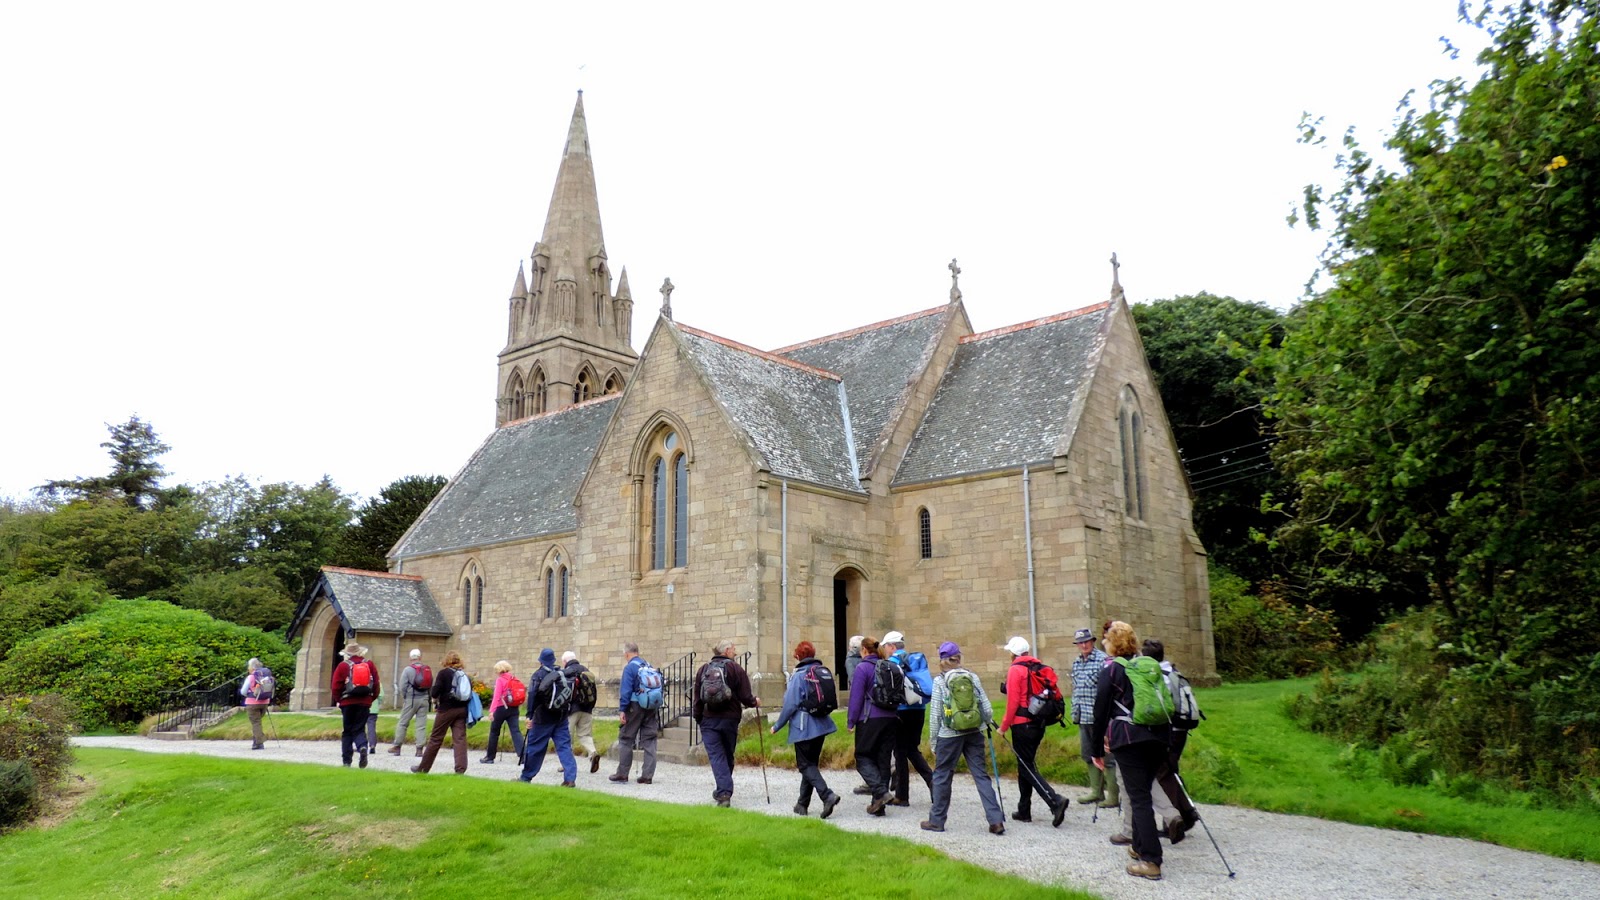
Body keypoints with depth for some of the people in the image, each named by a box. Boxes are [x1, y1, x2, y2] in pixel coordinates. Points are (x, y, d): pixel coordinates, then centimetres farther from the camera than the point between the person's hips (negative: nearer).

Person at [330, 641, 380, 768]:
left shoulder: (343, 666, -3)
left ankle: (346, 760, 9)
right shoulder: (370, 665, 4)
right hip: (365, 702, 1)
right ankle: (363, 747, -23)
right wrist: (371, 699, 14)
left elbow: (336, 687, -4)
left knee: (347, 731, 9)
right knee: (359, 729, 8)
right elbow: (376, 686, 3)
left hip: (348, 702, -1)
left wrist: (339, 700, 10)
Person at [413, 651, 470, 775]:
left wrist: (435, 699, 7)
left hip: (446, 709, -4)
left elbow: (435, 691, -12)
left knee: (435, 738, 6)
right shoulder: (466, 675, 9)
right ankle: (461, 768, -7)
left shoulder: (444, 673, -5)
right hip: (462, 709, 4)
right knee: (460, 739, 1)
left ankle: (423, 768, 18)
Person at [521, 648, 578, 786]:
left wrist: (529, 715, -15)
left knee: (534, 747, 9)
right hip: (561, 717, 4)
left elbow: (532, 696, -16)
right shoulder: (563, 674, 9)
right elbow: (571, 695, 12)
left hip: (543, 718, -4)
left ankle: (526, 777, 21)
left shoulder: (538, 676, -6)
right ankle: (570, 778, -9)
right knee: (564, 747, 2)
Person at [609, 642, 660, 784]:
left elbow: (626, 691, -14)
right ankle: (647, 775, 6)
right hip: (651, 708, 6)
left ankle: (622, 774, 10)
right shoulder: (649, 666, 12)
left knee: (625, 740, 6)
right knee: (649, 741, 7)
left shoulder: (629, 667, -8)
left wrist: (622, 710, -13)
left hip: (635, 707, -6)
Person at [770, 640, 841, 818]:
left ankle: (827, 795, -20)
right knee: (811, 763, 16)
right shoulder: (824, 672, 7)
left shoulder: (799, 676, -13)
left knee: (806, 765, -2)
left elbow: (790, 704, -14)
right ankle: (803, 804, 23)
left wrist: (777, 726, -3)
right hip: (822, 725, 7)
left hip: (803, 728, -7)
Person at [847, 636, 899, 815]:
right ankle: (878, 804, 11)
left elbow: (856, 696, -9)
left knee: (863, 757, 2)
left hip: (870, 720, -6)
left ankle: (881, 792, -17)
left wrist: (851, 721, -3)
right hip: (890, 718, 6)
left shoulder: (862, 668, -8)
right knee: (883, 760, 9)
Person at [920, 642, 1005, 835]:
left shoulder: (940, 680, -5)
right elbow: (987, 708, 2)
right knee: (981, 775, 6)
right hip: (974, 733, 3)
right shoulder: (972, 676, 3)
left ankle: (936, 820, 19)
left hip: (949, 735, -3)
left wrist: (933, 742, 3)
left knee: (941, 776, 10)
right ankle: (996, 820, 1)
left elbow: (935, 713, -5)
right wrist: (989, 723, 24)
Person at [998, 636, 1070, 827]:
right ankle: (1024, 810, 22)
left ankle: (1055, 801, -19)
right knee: (1025, 765, 17)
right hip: (1039, 724, 8)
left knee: (1027, 768, -3)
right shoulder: (1039, 668, 10)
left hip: (1022, 725, -8)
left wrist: (1004, 726, -7)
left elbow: (1013, 701, -16)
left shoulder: (1015, 670, -11)